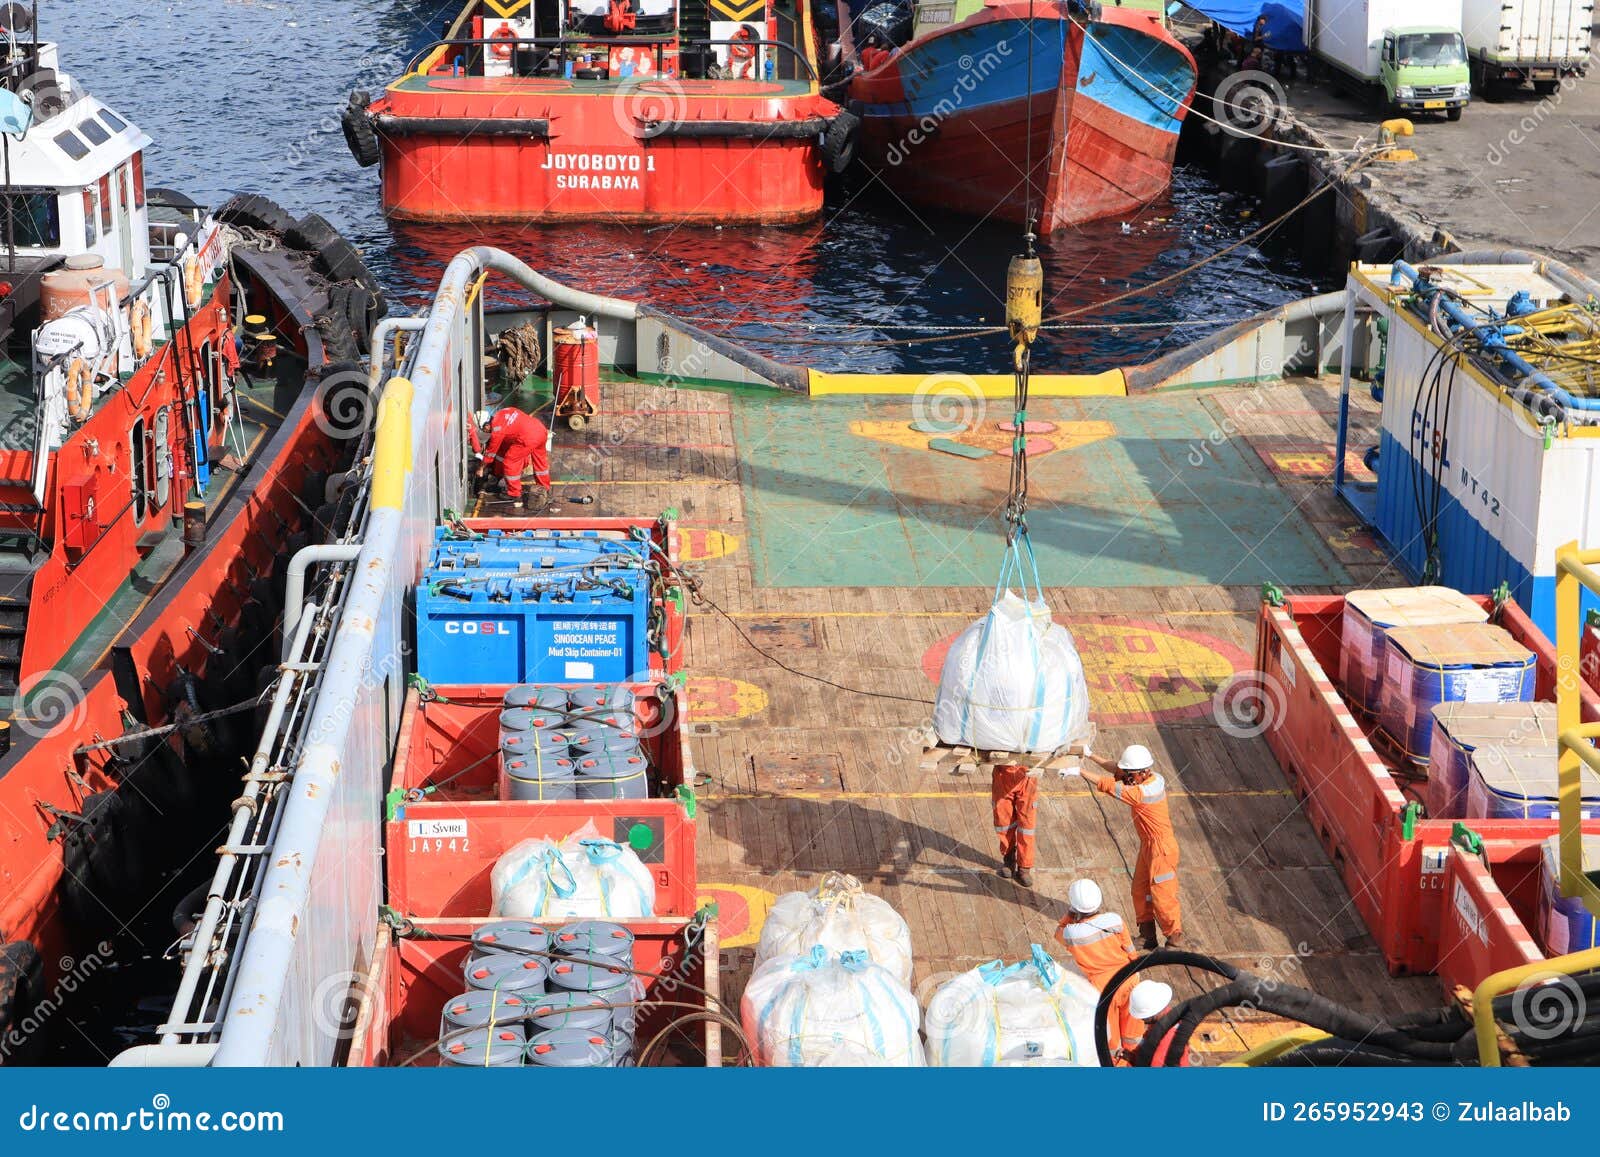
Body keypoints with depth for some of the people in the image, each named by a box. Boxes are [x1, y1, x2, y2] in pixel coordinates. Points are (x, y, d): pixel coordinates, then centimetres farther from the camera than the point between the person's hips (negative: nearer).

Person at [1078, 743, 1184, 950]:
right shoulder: (1152, 777, -3)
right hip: (1148, 845, 10)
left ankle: (1175, 939, 13)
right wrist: (1090, 756, 4)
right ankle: (1147, 936, 27)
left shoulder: (1143, 793, -30)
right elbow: (1116, 769, 8)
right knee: (1140, 891, 16)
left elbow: (1107, 785, -28)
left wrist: (1079, 771, -22)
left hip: (1161, 849, -10)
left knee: (1162, 895, 0)